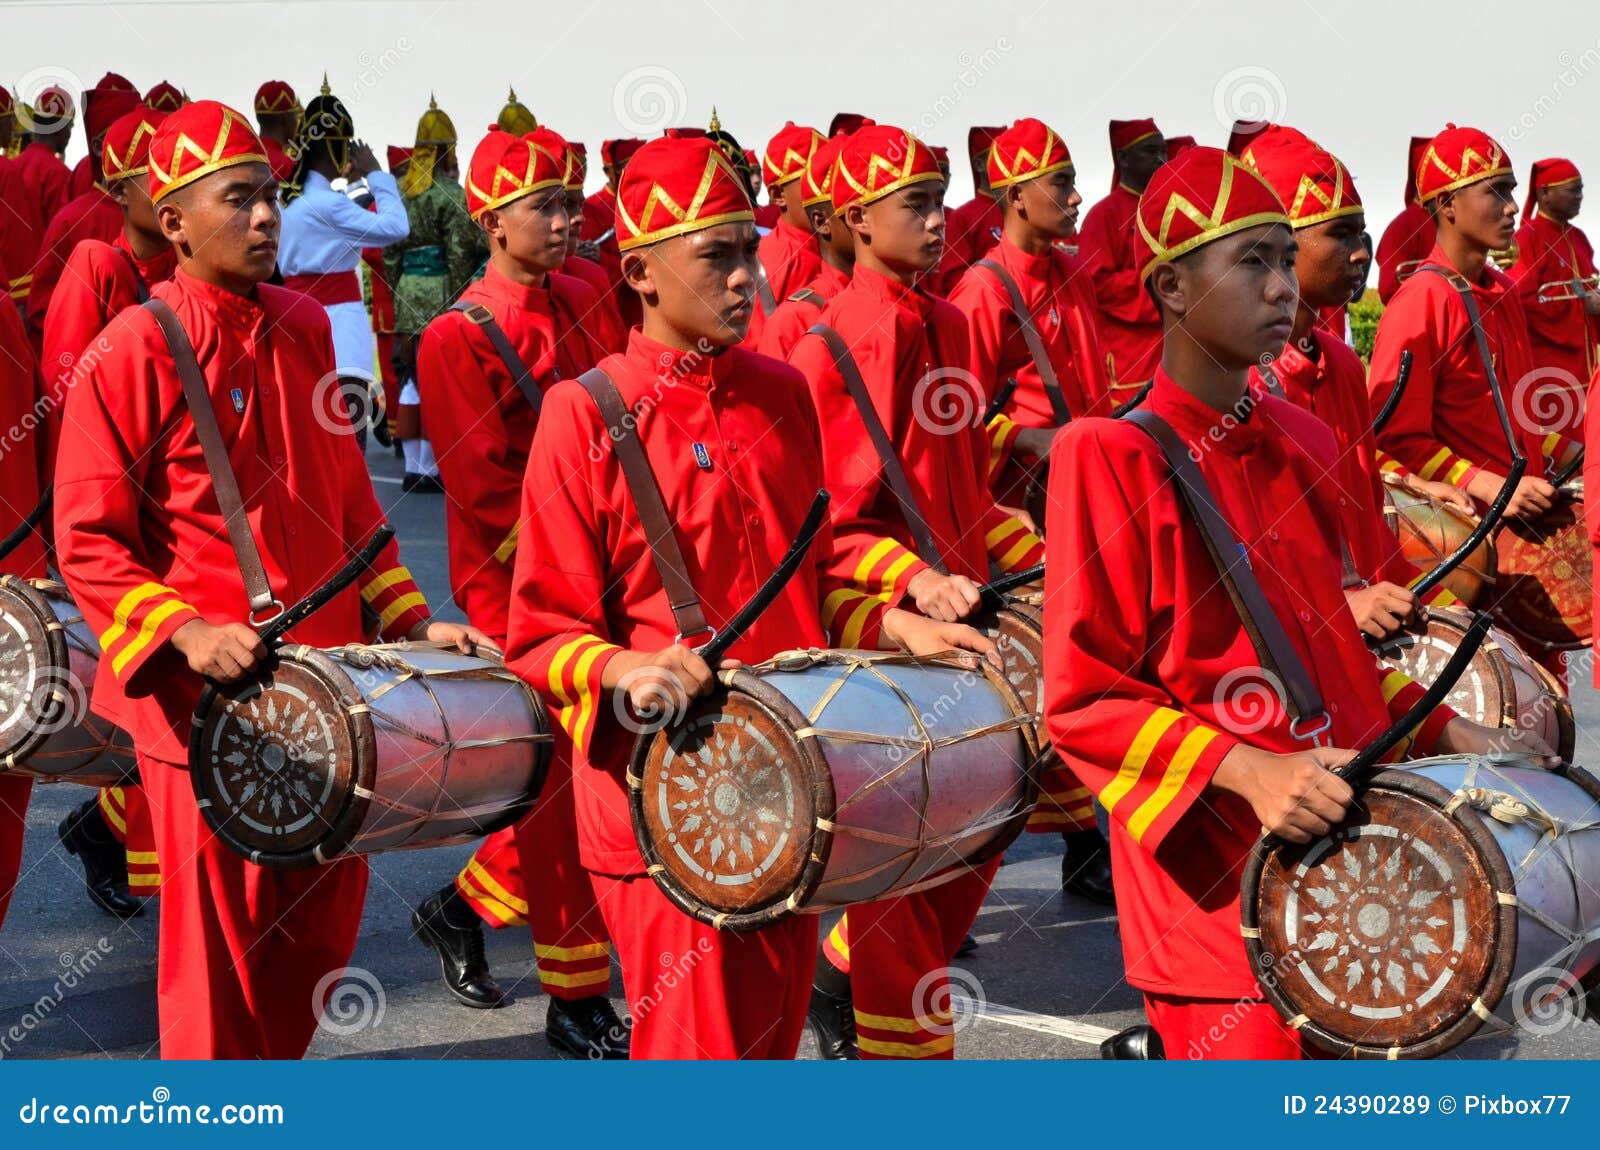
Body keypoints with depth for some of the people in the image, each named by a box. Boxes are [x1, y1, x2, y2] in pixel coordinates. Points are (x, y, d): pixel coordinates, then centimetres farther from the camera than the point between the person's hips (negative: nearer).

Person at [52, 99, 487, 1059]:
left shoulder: (305, 327, 7)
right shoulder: (134, 352, -11)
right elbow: (88, 542, -11)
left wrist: (410, 619, 9)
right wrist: (185, 633, -23)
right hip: (207, 695, -6)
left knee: (329, 908, 15)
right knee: (218, 934, 4)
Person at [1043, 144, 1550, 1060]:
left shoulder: (1300, 444, 10)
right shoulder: (1112, 456, -11)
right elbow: (1084, 702, -12)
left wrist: (1439, 728, 9)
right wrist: (1245, 769, -24)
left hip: (1350, 857, 7)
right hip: (1222, 899, -7)